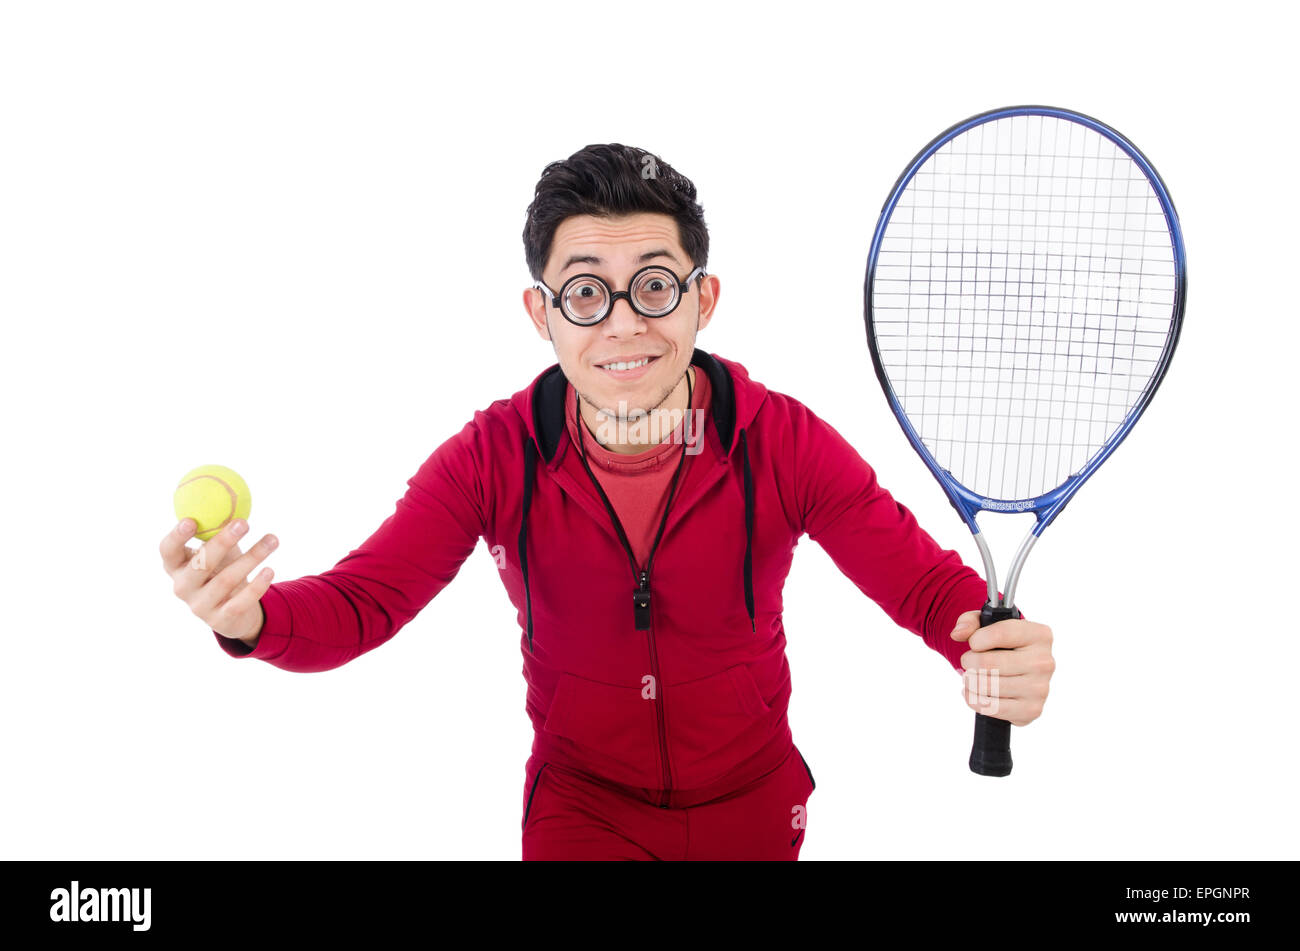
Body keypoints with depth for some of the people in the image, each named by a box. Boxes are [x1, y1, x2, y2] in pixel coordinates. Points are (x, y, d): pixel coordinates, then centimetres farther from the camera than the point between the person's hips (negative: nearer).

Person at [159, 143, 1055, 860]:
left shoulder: (783, 441, -20)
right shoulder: (494, 457, -18)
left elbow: (927, 582, -20)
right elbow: (359, 602, -20)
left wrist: (1000, 645, -44)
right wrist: (252, 617, -43)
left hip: (753, 806, 1)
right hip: (578, 812, 0)